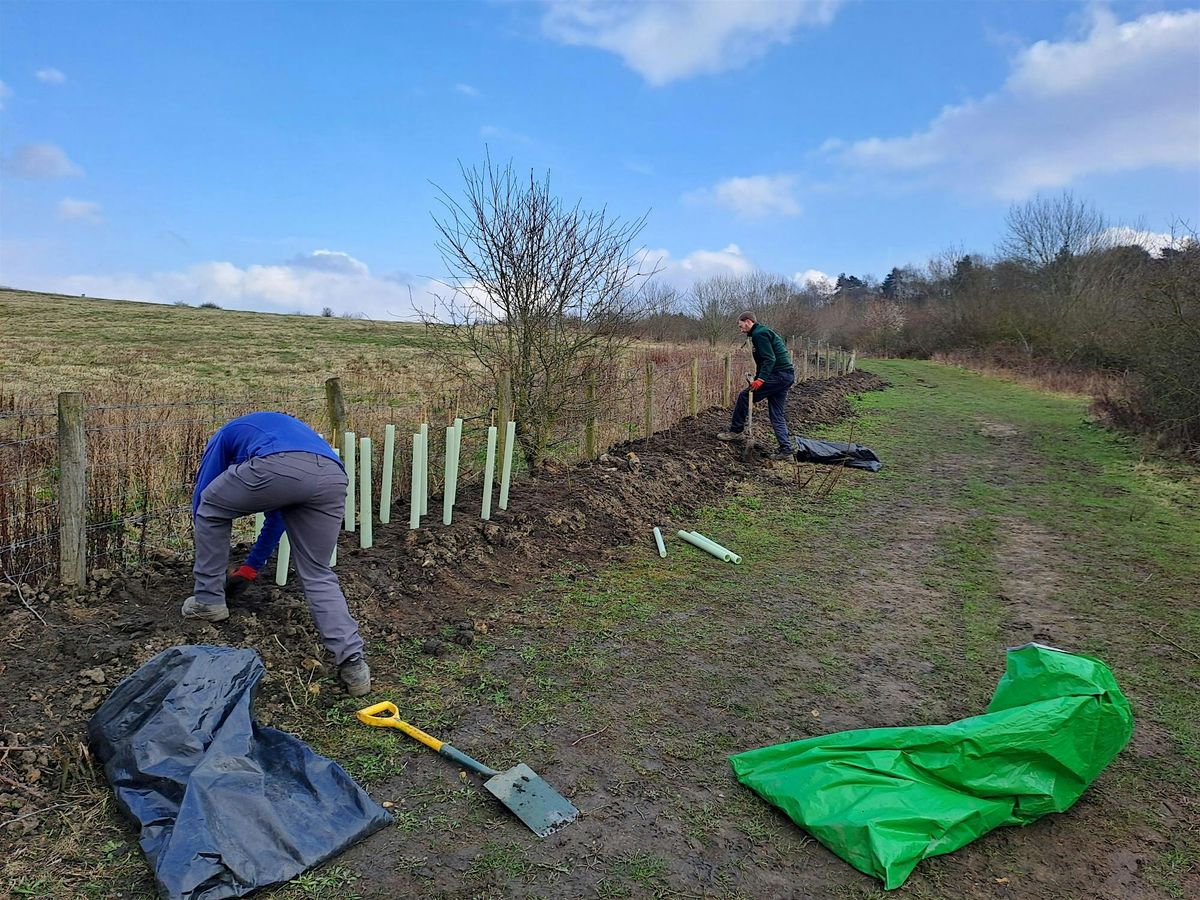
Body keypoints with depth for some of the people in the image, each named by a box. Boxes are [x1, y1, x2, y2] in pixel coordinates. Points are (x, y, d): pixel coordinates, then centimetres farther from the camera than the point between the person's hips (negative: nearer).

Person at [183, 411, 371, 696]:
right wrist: (250, 568, 57)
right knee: (318, 575, 17)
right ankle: (352, 662, 3)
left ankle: (209, 600, 36)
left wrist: (210, 561, 50)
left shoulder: (225, 435, 37)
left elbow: (201, 498, 36)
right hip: (331, 477, 5)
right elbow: (278, 515, 50)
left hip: (279, 468, -4)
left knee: (211, 509, 28)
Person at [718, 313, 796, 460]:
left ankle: (735, 431, 6)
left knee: (744, 396, -3)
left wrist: (761, 379, -27)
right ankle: (786, 450, 6)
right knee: (776, 415, 10)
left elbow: (769, 359, -20)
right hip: (788, 376, 10)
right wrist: (759, 377, 21)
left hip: (778, 375, -10)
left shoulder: (759, 334, -9)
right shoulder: (765, 332, 23)